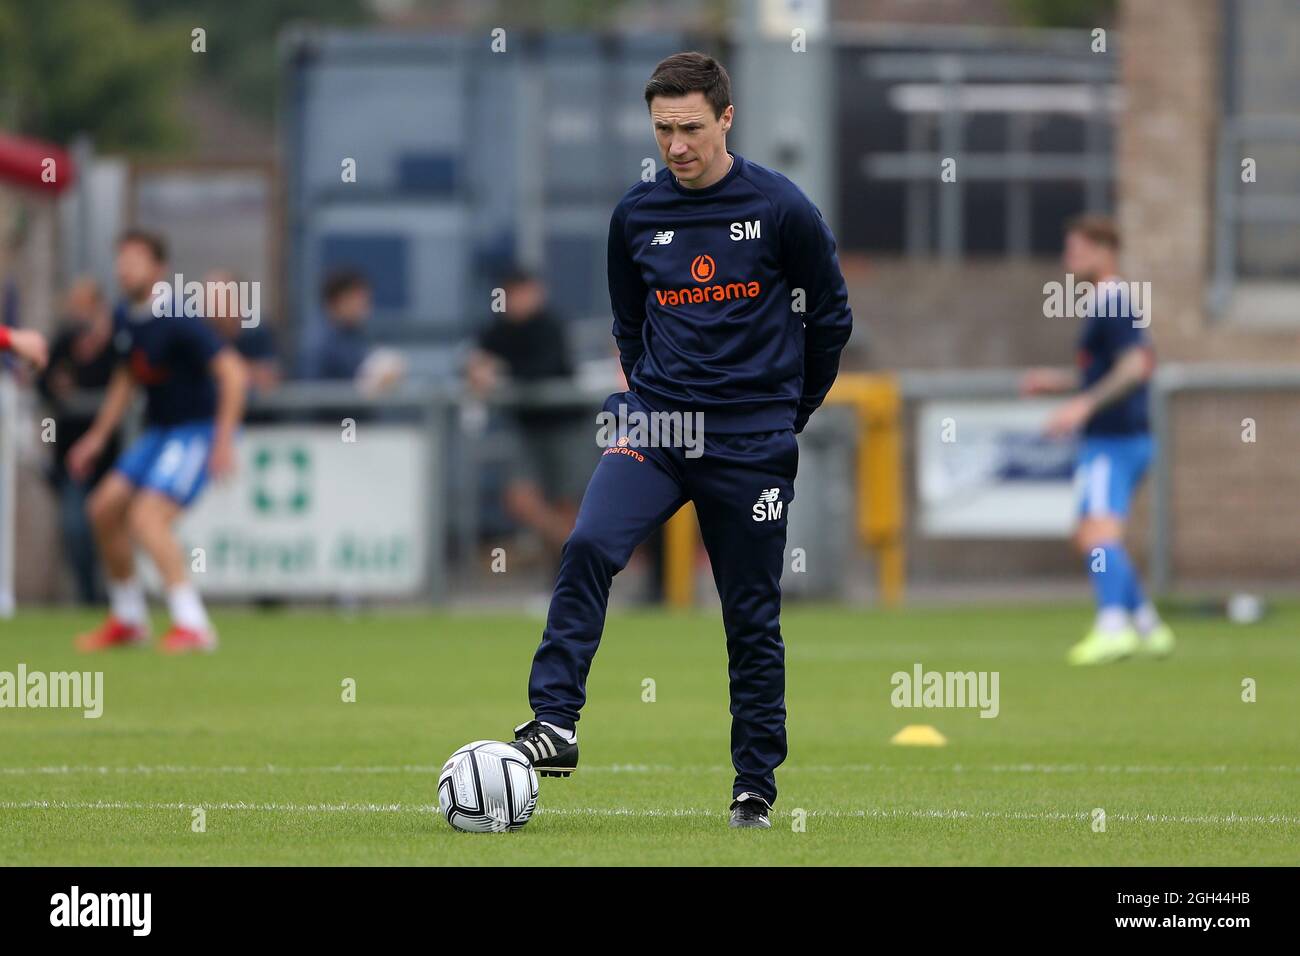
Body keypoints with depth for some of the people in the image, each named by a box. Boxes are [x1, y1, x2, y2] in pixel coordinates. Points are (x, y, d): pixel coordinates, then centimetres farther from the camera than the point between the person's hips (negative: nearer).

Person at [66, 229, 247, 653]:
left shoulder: (178, 320, -21)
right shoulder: (124, 316, 5)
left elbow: (233, 373, -24)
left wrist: (223, 441, -28)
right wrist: (97, 437, 22)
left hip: (198, 429, -9)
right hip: (158, 429, 9)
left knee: (148, 517, -21)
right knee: (106, 507, 5)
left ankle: (192, 625, -19)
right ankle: (128, 621, 20)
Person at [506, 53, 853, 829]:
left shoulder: (780, 209, -5)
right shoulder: (635, 216, 4)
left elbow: (831, 317, 6)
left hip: (750, 444, -2)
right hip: (656, 424, 2)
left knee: (753, 617, 3)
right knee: (589, 546, -24)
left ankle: (756, 785, 15)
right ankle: (555, 724, -25)